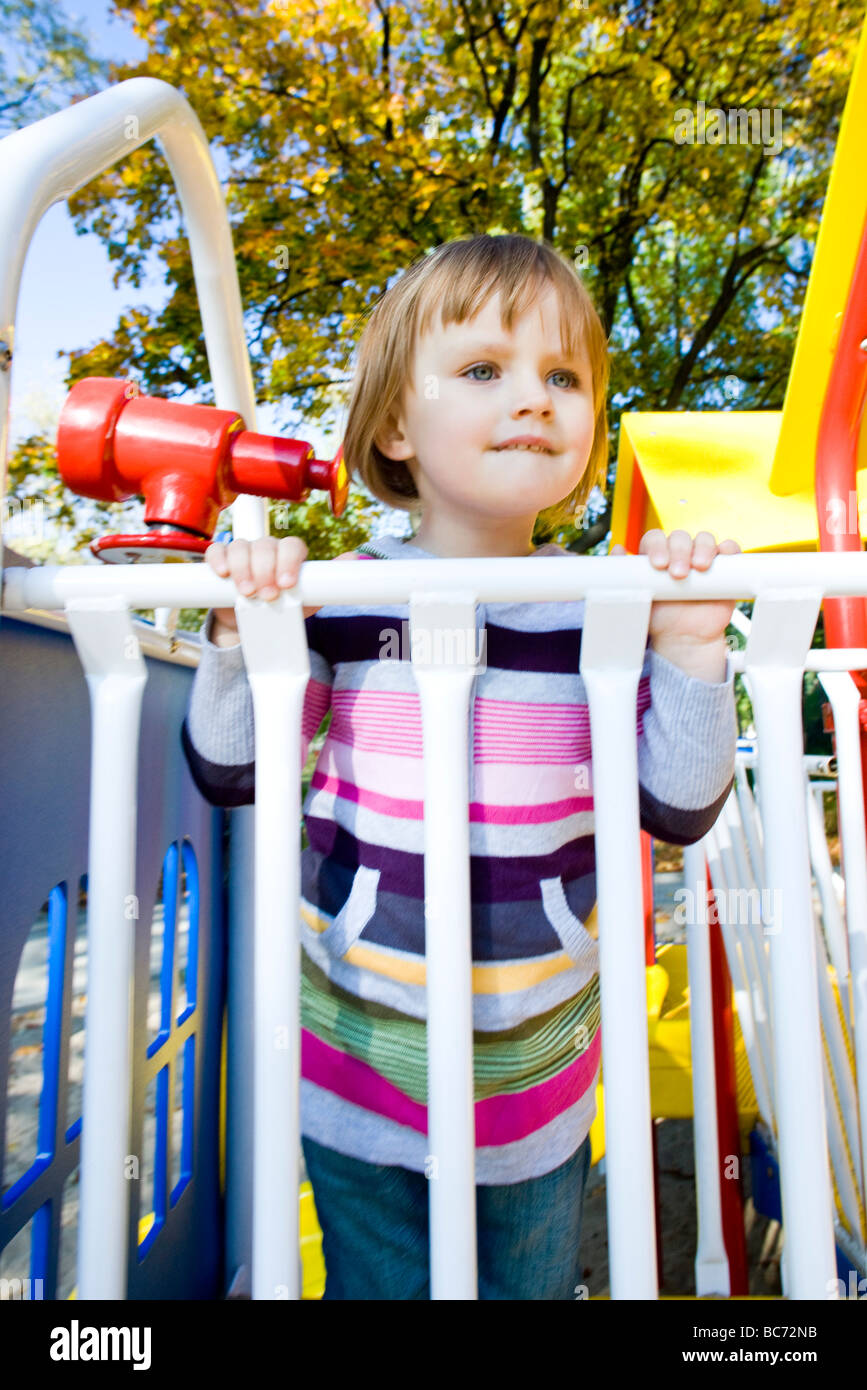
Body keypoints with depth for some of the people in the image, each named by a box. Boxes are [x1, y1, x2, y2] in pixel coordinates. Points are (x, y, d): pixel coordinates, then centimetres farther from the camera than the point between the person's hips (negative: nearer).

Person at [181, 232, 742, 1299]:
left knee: (532, 1285, 28)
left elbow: (679, 811, -6)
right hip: (355, 1066, 0)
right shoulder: (340, 595, -11)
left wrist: (690, 654, -19)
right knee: (376, 1282, 26)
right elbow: (230, 776, -5)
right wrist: (242, 635, -21)